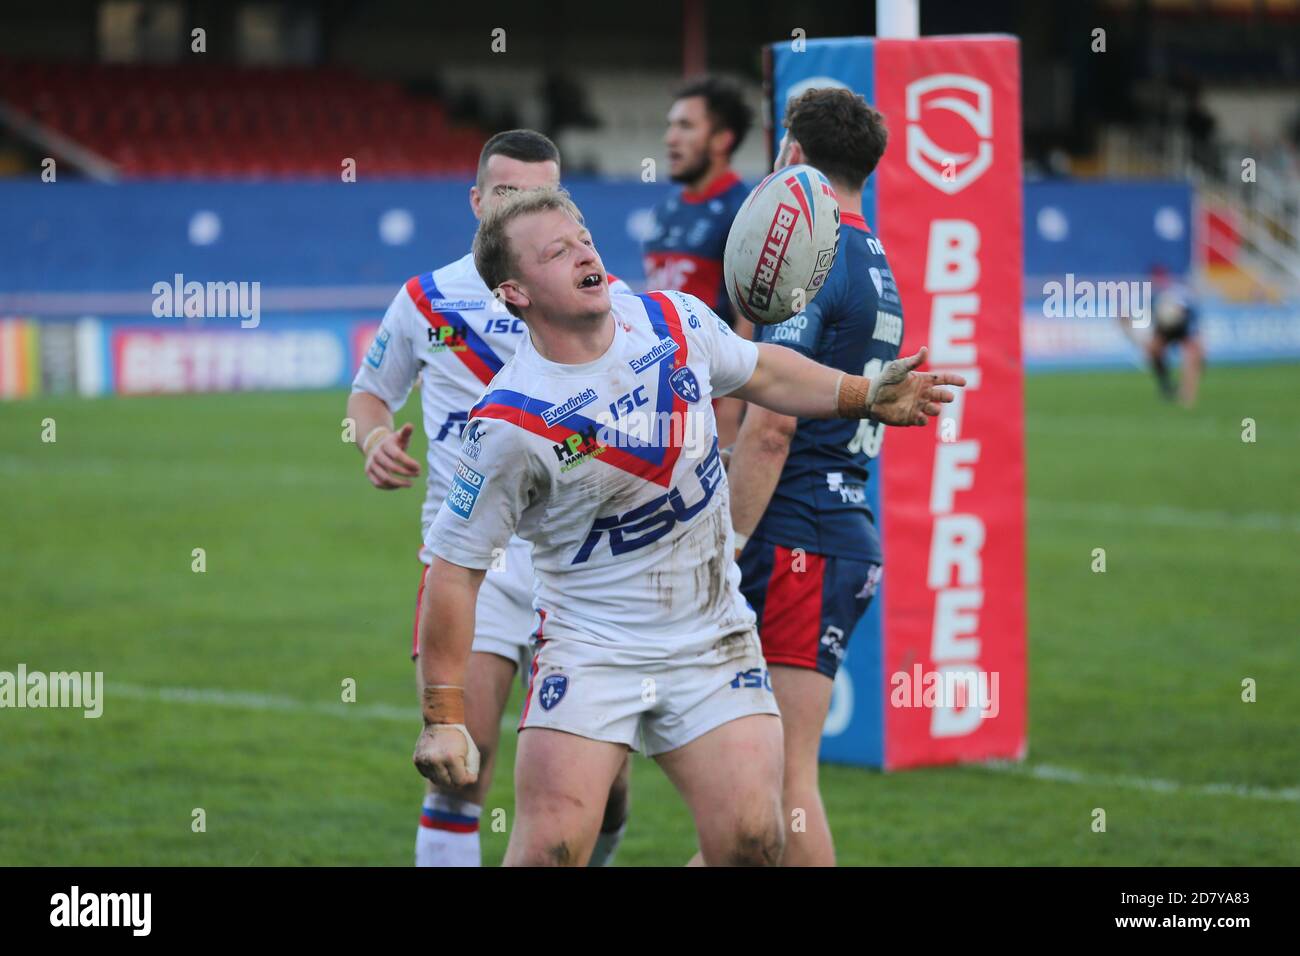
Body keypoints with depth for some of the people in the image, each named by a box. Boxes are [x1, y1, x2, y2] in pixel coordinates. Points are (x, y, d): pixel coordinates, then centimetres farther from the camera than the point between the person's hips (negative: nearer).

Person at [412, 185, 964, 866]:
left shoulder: (677, 321, -2)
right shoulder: (511, 423, -18)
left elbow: (761, 372, 20)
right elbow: (454, 565, -12)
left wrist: (865, 396, 7)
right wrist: (443, 719, -13)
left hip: (714, 644, 4)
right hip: (589, 649, -4)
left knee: (752, 844, -9)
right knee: (551, 849, -16)